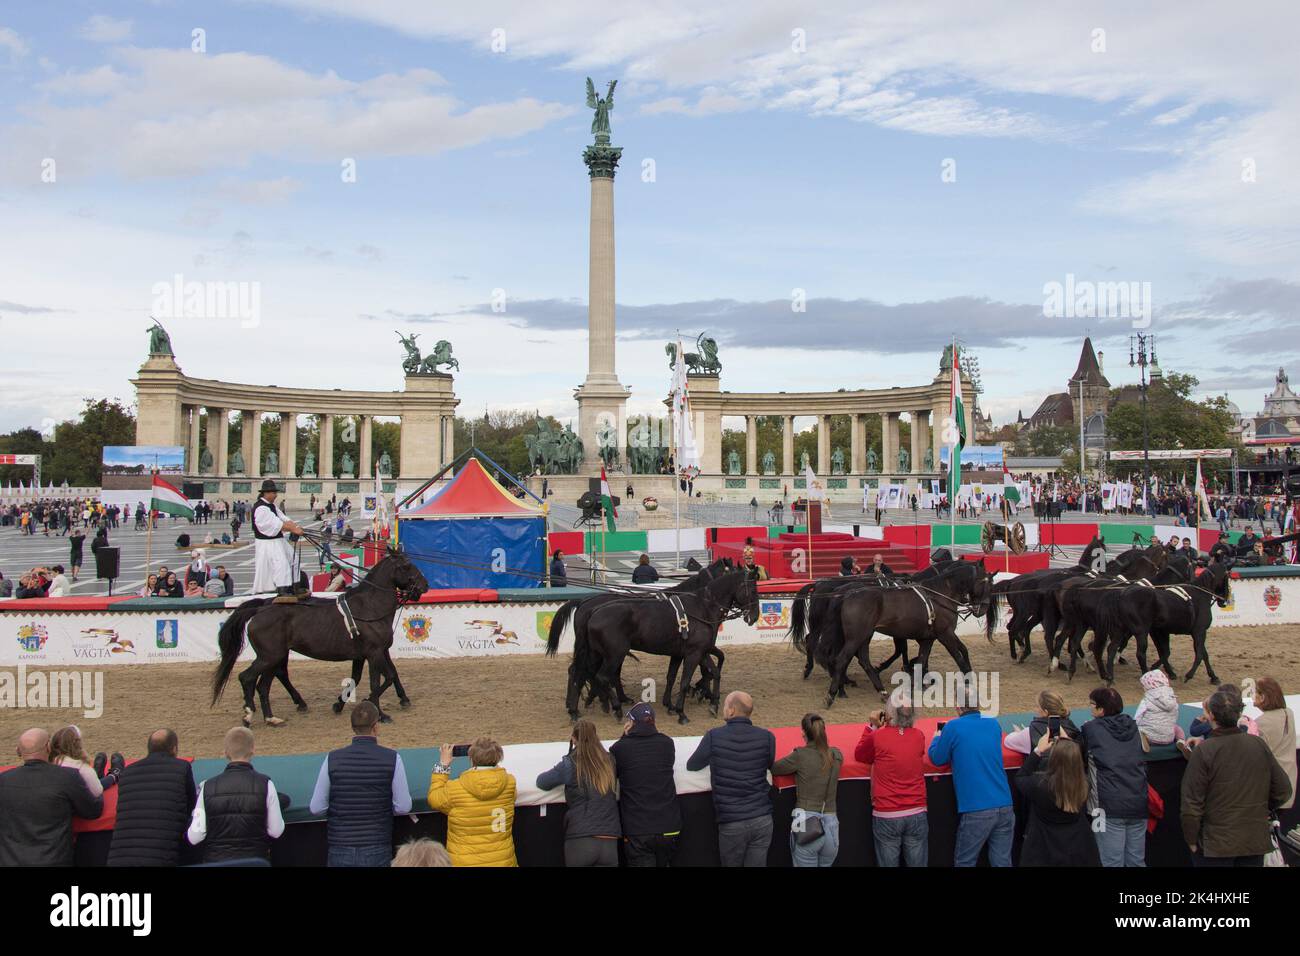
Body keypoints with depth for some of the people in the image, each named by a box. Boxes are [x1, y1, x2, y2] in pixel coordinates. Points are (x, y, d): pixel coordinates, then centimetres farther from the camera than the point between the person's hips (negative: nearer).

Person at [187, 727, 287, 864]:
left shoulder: (208, 787, -8)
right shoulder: (265, 784, -12)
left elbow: (194, 837, -8)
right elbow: (276, 831, -8)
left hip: (215, 860, 1)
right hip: (255, 861, -1)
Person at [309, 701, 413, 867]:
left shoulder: (332, 759, -6)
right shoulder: (392, 758, -9)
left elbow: (316, 808, -2)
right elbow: (403, 807, -7)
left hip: (340, 851, 1)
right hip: (377, 852, -1)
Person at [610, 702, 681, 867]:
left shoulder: (620, 748, -10)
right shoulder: (666, 743, -2)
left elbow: (612, 773, 9)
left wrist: (625, 737, 6)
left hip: (637, 831, -3)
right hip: (668, 828, 3)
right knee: (664, 862, 22)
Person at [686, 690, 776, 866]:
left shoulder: (713, 736, -8)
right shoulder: (767, 737, -4)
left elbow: (691, 766, 7)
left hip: (731, 822, -1)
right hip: (762, 819, 2)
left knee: (731, 864, 17)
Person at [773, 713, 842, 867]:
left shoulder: (800, 755, -8)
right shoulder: (836, 755, 5)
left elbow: (773, 769, 2)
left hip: (806, 824, -4)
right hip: (831, 825, 4)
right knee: (825, 865, 20)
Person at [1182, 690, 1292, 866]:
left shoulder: (1203, 751, -18)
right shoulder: (1259, 745, -5)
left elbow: (1192, 804, -15)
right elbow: (1283, 791, 4)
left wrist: (1191, 840, -3)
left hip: (1215, 845, -4)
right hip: (1256, 842, 4)